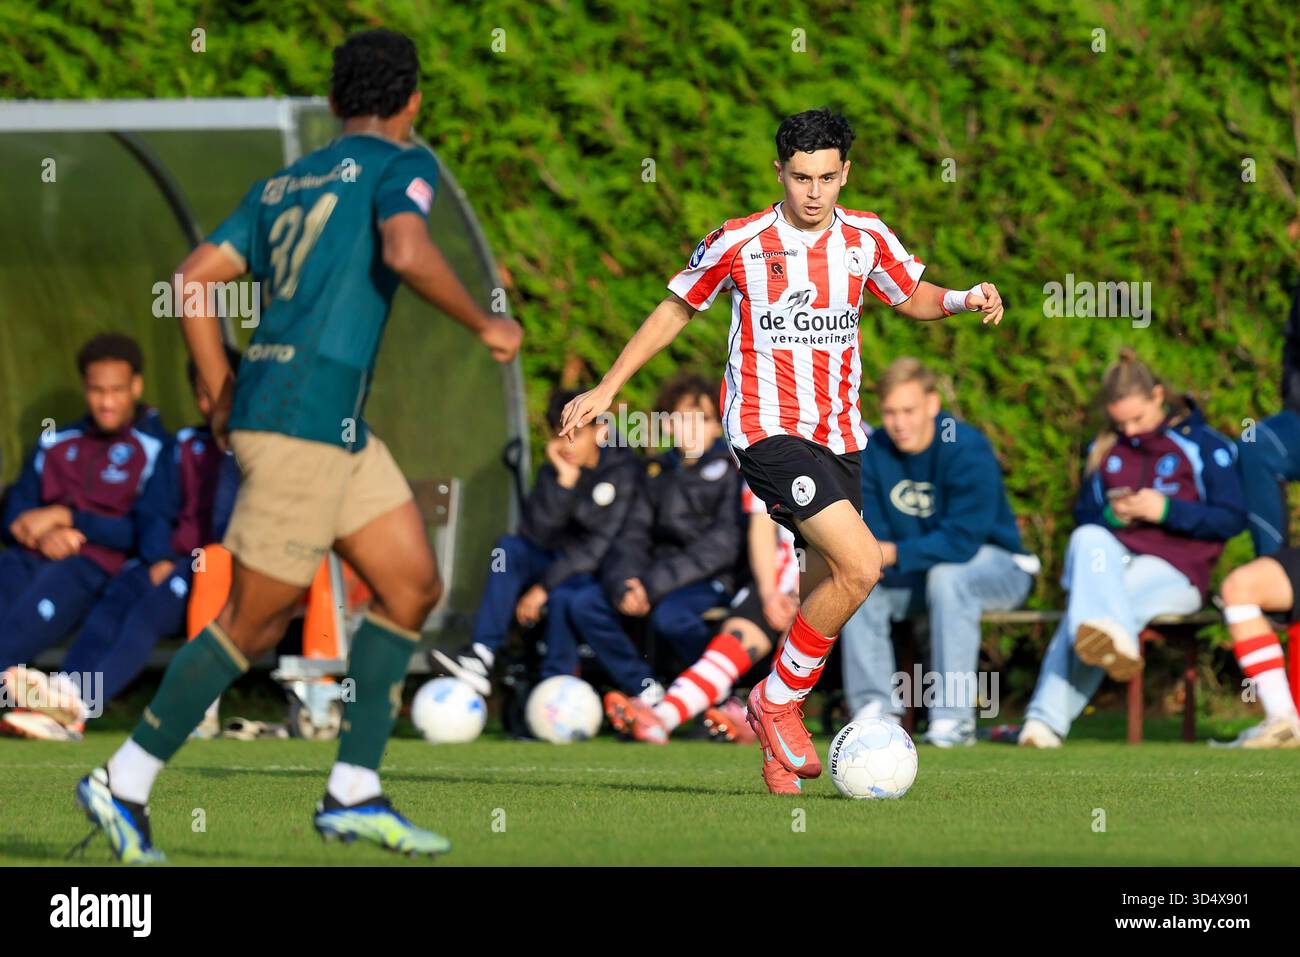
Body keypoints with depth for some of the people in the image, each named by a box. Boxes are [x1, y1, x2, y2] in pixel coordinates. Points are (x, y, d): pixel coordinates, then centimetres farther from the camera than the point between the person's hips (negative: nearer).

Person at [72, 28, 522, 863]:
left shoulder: (286, 184, 18)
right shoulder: (401, 164, -4)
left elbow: (192, 280, 13)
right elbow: (408, 253, -24)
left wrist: (223, 398, 17)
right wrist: (484, 325, -12)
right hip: (307, 417, -9)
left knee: (414, 584, 9)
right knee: (254, 623, -3)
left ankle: (356, 793, 8)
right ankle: (125, 783, 4)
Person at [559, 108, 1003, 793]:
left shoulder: (867, 239, 4)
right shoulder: (738, 243, -6)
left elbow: (913, 298, 21)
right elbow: (675, 310, 7)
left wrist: (965, 299, -1)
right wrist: (605, 389, 8)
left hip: (838, 438, 5)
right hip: (766, 428, -5)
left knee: (826, 594, 5)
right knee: (861, 566, -22)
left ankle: (777, 749, 21)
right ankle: (778, 699, -4)